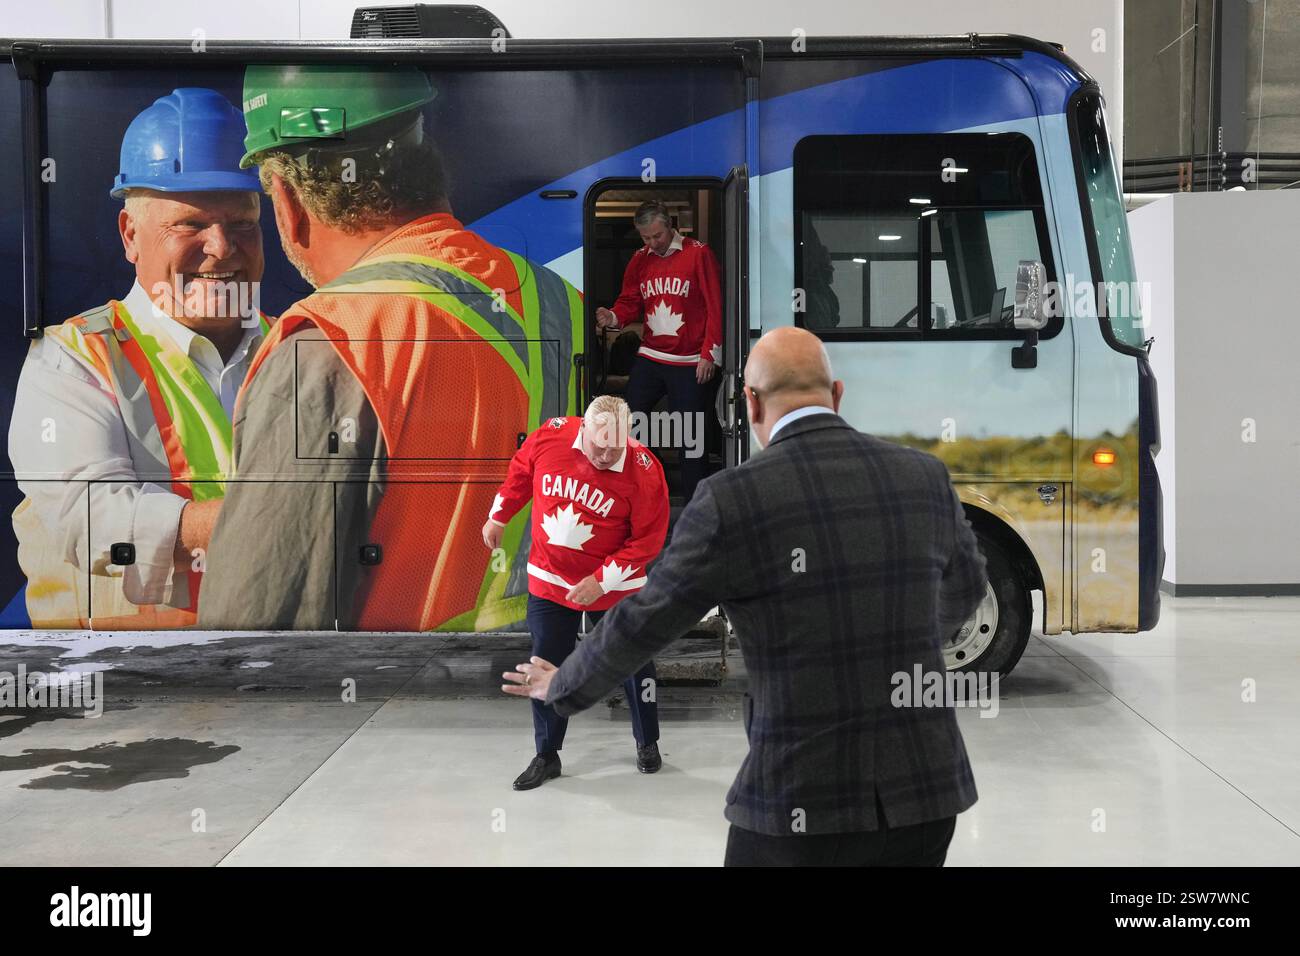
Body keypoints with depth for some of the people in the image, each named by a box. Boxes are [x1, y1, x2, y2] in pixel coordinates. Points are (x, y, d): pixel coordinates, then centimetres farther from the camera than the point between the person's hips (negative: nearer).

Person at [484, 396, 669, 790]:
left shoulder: (644, 469, -23)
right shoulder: (550, 437, -16)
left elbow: (648, 539, -17)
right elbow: (520, 472, 6)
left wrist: (602, 581, -21)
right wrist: (497, 517, 17)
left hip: (614, 587, -2)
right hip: (550, 580, 2)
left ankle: (648, 743, 34)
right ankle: (547, 756, 21)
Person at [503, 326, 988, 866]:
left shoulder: (733, 501, -13)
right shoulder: (924, 478, 1)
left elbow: (641, 624, -1)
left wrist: (564, 686, 20)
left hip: (804, 802, -4)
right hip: (921, 787, 5)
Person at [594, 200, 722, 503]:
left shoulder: (699, 253, -5)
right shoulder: (640, 259, 10)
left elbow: (715, 307, -7)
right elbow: (630, 302, 14)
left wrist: (710, 354, -10)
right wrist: (613, 317, -10)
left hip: (690, 364, -5)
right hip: (649, 358, 5)